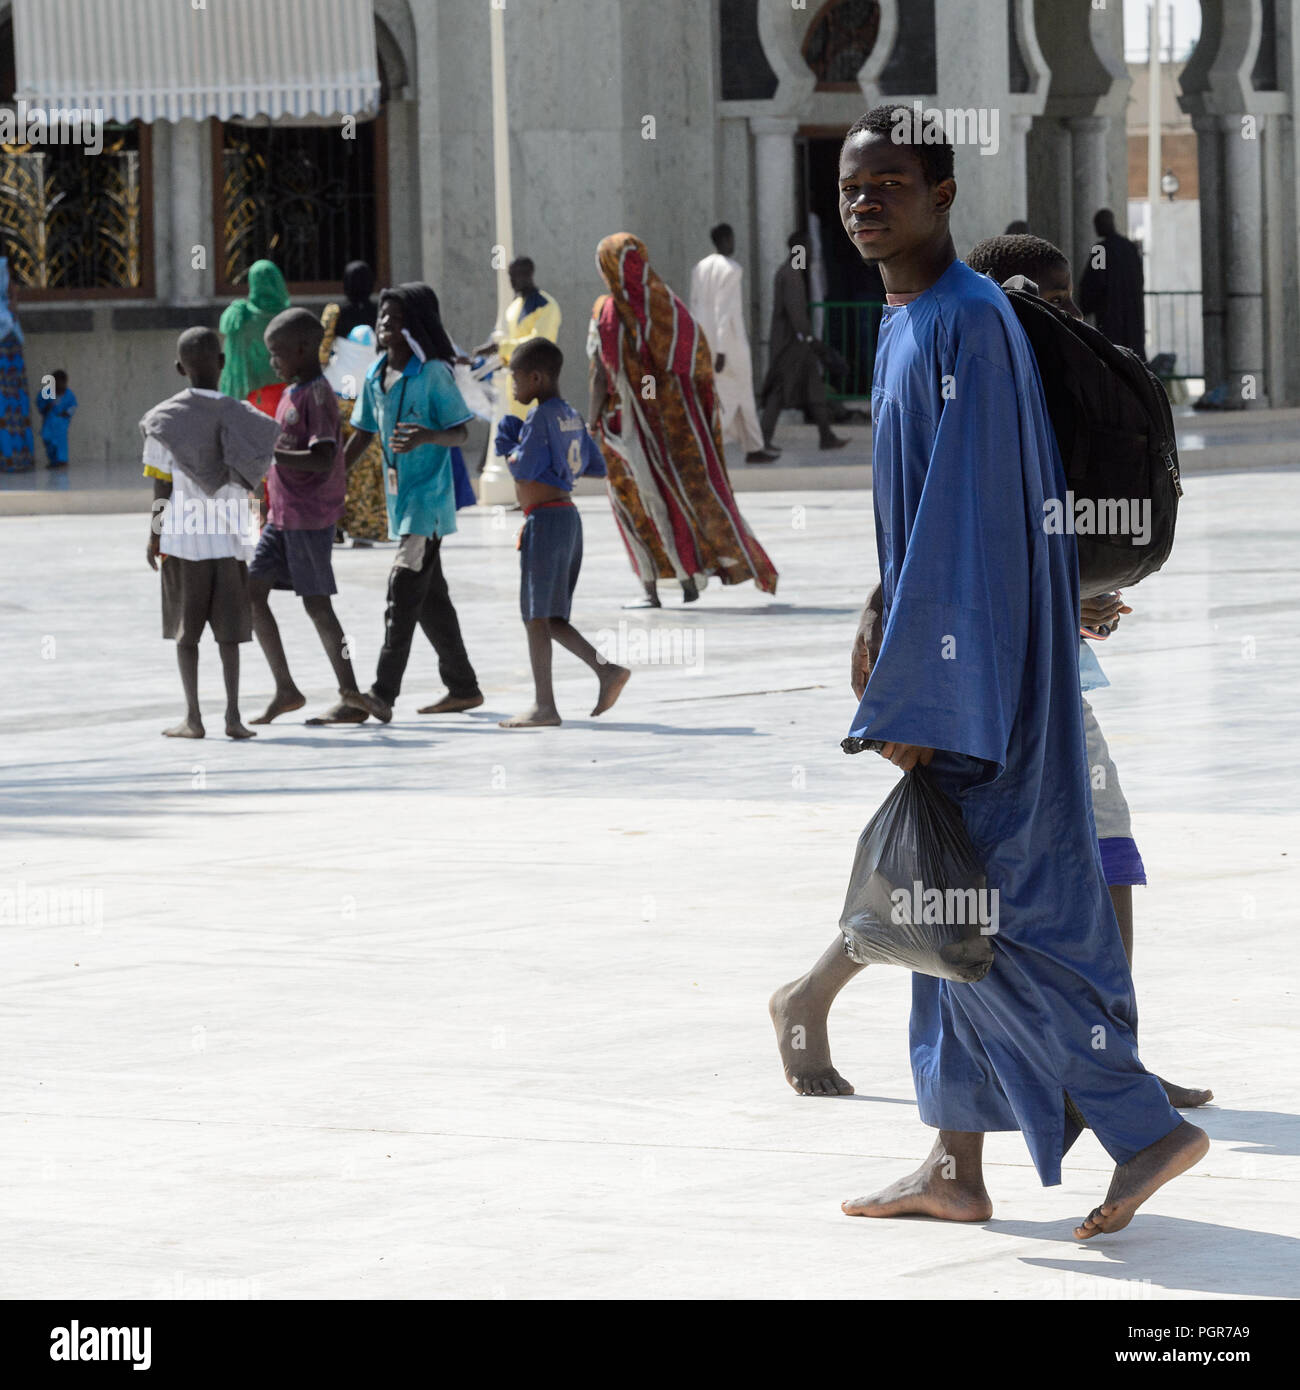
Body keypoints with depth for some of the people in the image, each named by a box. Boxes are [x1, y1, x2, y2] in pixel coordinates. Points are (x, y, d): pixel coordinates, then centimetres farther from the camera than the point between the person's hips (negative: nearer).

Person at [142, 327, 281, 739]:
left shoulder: (165, 418, -5)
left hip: (183, 535, -1)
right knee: (229, 631, 6)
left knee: (185, 630, 6)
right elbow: (253, 475, 0)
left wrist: (154, 536, 3)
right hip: (229, 538, 1)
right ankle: (233, 716, 2)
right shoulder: (239, 416, -1)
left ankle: (193, 718, 3)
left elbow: (161, 487, -4)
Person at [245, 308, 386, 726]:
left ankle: (349, 688, 8)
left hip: (311, 518, -9)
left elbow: (323, 459, -24)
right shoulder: (292, 394, 15)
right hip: (281, 515, 9)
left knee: (316, 604, -3)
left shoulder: (317, 395, -14)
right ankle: (285, 690, 8)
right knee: (252, 591, 3)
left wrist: (269, 455, -26)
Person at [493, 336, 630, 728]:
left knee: (536, 615, -4)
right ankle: (607, 670, 3)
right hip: (567, 516, 9)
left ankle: (544, 706, -4)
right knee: (549, 618, 14)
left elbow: (523, 469, -19)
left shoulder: (542, 417, -14)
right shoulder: (571, 417, 14)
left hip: (545, 520, -9)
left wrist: (508, 447, -1)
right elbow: (596, 468, 19)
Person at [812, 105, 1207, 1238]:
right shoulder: (908, 325, 13)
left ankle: (1147, 1127, -1)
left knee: (1001, 907, -8)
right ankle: (957, 1168, 15)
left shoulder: (970, 324, -18)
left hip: (983, 659, -10)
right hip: (949, 650, 10)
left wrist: (917, 698, -23)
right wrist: (894, 649, 23)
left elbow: (967, 513, -22)